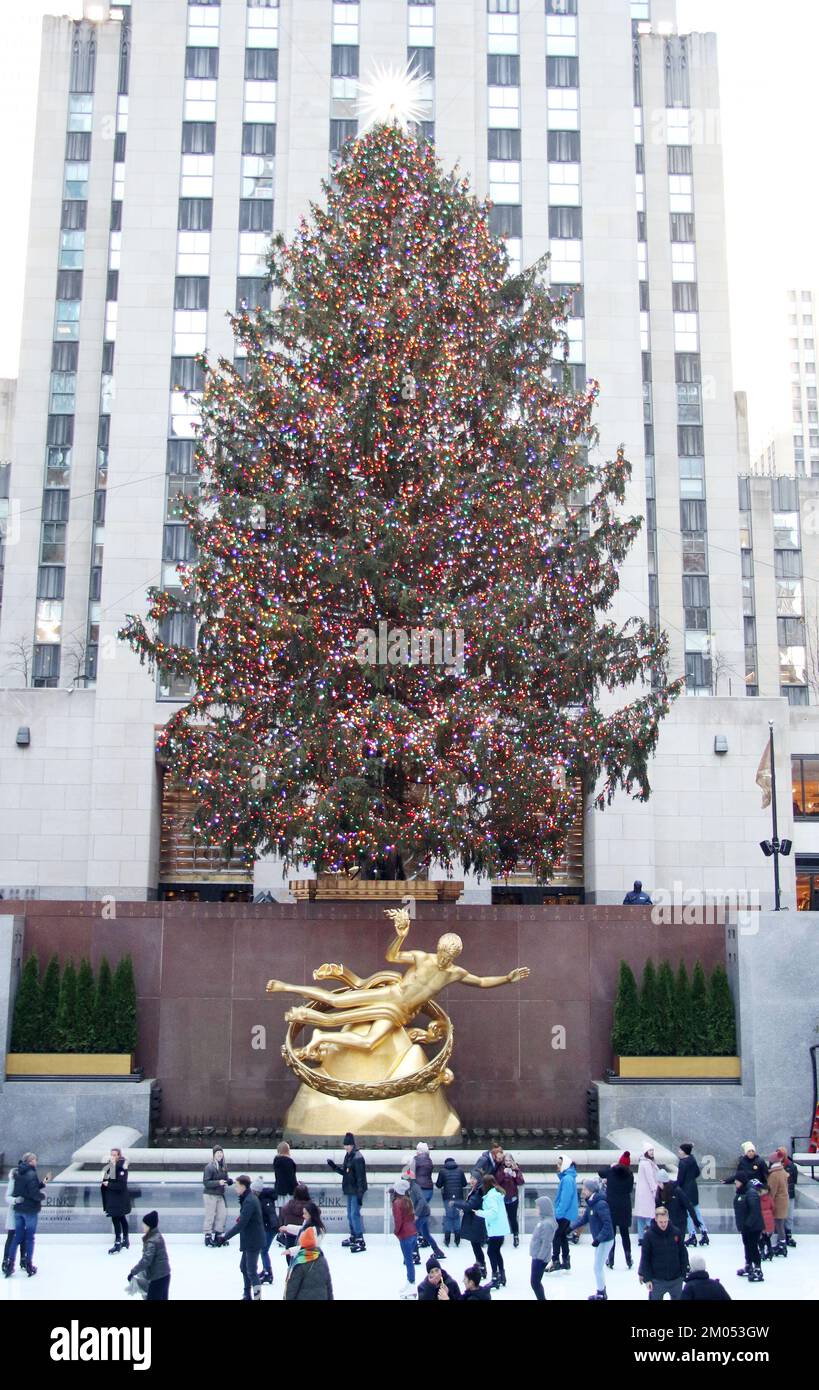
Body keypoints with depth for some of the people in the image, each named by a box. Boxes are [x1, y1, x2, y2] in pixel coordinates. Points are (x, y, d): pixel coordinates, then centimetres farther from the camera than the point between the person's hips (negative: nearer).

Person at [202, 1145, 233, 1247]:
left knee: (223, 1215, 7)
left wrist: (229, 1181, -5)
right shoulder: (209, 1167, -13)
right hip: (210, 1195, -7)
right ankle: (208, 1237, 10)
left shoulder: (223, 1167, 8)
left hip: (220, 1195, 7)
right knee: (210, 1216, -1)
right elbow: (206, 1182, -16)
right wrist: (218, 1182, -25)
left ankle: (218, 1235, 21)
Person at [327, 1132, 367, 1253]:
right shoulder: (348, 1156, 10)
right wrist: (334, 1167, 5)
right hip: (350, 1190, 10)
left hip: (356, 1191, -10)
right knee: (350, 1214, 18)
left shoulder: (358, 1157, -18)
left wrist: (360, 1193, -23)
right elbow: (345, 1172, 18)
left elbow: (360, 1176, -21)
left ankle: (360, 1241, -10)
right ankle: (353, 1237, 32)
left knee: (355, 1214, -12)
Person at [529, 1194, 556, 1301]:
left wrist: (540, 1258, -21)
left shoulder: (547, 1223, -23)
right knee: (536, 1282, 17)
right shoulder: (543, 1220, 8)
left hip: (540, 1258, -10)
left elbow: (546, 1244, -24)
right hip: (537, 1257, 10)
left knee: (535, 1282, -2)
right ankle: (541, 1299, 26)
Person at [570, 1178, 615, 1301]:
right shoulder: (590, 1203, 4)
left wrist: (598, 1239, -27)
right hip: (599, 1239, 9)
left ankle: (600, 1294, 16)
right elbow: (584, 1219, 11)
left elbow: (607, 1224, -26)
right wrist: (570, 1227, 3)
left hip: (605, 1240, -9)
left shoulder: (601, 1204, -25)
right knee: (599, 1267, 19)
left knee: (598, 1268, 2)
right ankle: (602, 1291, 32)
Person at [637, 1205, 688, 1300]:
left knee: (677, 1298, 15)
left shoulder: (676, 1232, -6)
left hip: (676, 1278, 2)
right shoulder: (649, 1235, -13)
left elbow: (683, 1253, 4)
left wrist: (684, 1272, 2)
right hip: (657, 1279, -2)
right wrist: (647, 1278, -9)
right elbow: (645, 1258, -8)